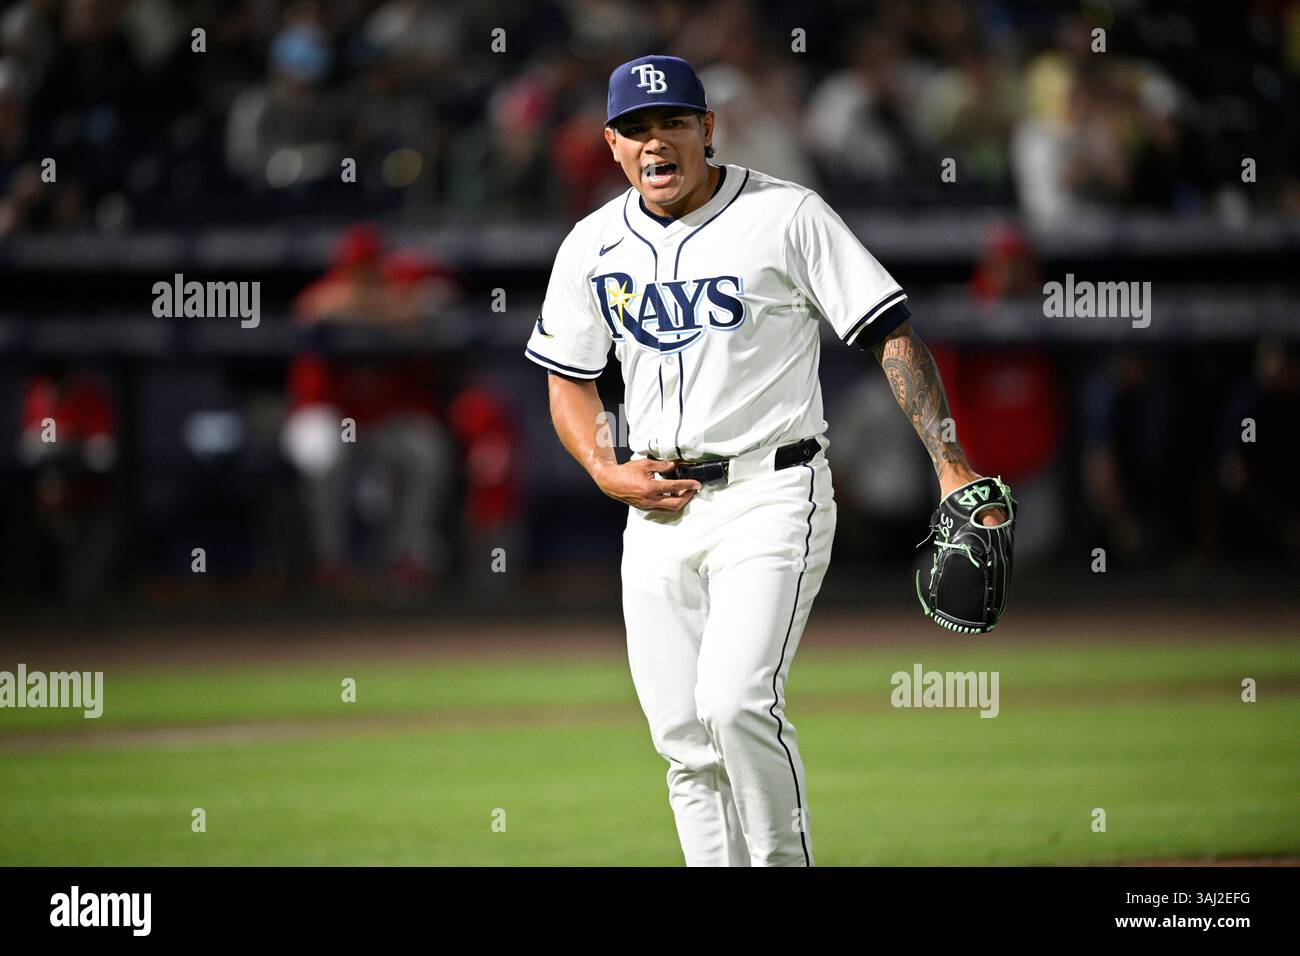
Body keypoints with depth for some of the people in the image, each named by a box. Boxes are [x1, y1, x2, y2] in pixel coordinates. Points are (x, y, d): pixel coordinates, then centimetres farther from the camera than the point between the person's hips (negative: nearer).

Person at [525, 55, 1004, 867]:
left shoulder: (787, 215, -6)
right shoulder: (594, 248, 8)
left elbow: (893, 336, -8)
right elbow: (570, 384, 19)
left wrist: (952, 466, -17)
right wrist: (608, 473, 0)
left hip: (772, 494, -5)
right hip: (659, 509, 5)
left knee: (738, 700, -21)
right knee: (685, 740, 3)